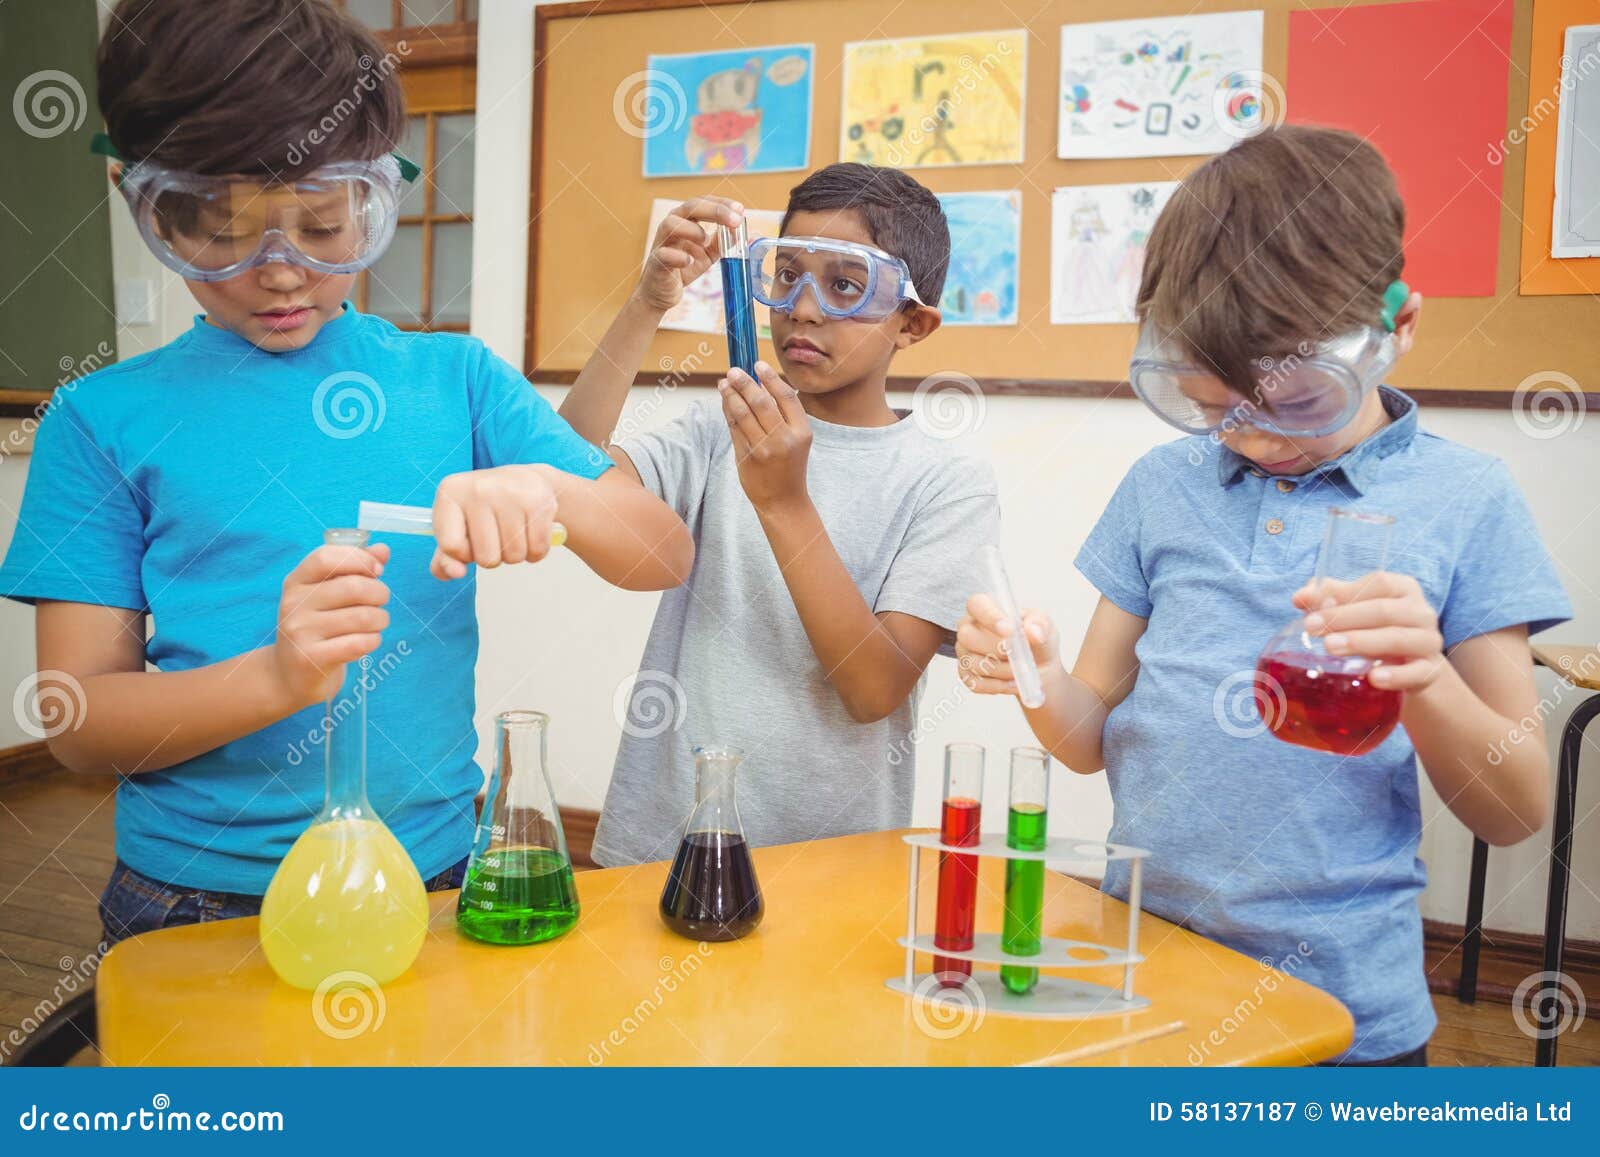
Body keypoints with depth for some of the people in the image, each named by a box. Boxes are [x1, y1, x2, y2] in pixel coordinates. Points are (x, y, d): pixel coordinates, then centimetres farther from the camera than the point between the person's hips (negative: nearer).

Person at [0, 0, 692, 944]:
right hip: (195, 905, -1)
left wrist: (551, 492, -24)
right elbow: (78, 720, -6)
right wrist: (274, 677, -25)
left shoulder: (455, 378, 0)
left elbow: (668, 557, -3)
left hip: (433, 863, 2)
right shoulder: (104, 419, -4)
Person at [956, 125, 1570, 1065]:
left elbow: (1516, 814, -5)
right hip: (1136, 965, 3)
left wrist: (1427, 682, -23)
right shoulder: (1162, 485, 2)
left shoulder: (1463, 500, -5)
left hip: (1340, 1006, -2)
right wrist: (1042, 680, -17)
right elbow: (1096, 741, 4)